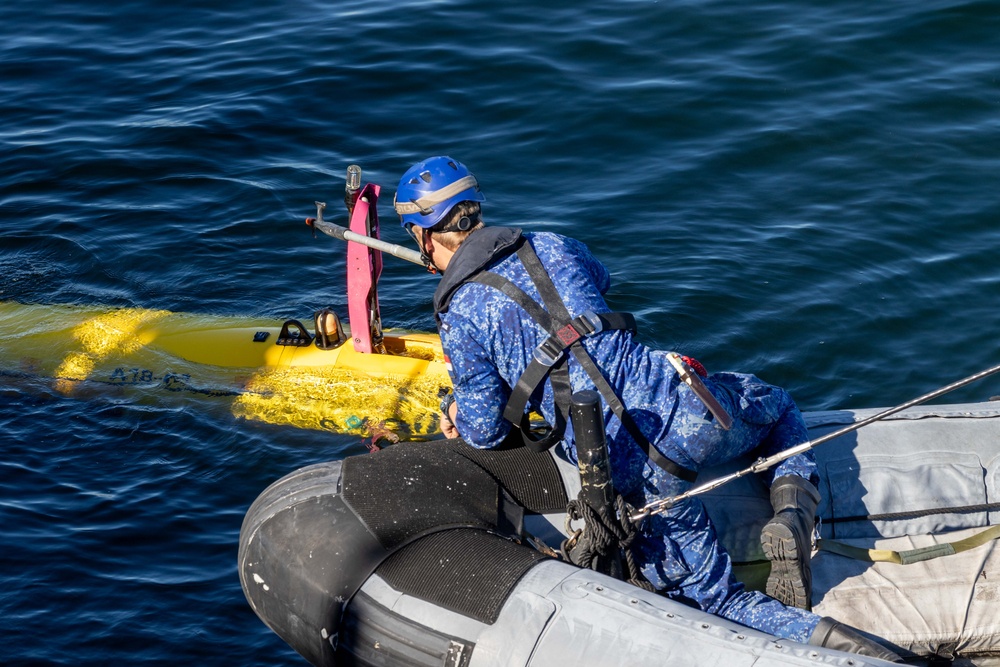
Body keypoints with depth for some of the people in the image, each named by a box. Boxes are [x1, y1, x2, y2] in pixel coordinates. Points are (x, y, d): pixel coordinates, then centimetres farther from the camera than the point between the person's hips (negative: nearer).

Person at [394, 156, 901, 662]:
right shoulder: (551, 246, 15)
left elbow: (485, 433, 4)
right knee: (780, 408, 36)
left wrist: (459, 409, 27)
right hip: (685, 406, 4)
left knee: (712, 598, 11)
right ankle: (793, 514, 9)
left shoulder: (459, 319, 1)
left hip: (639, 471, -4)